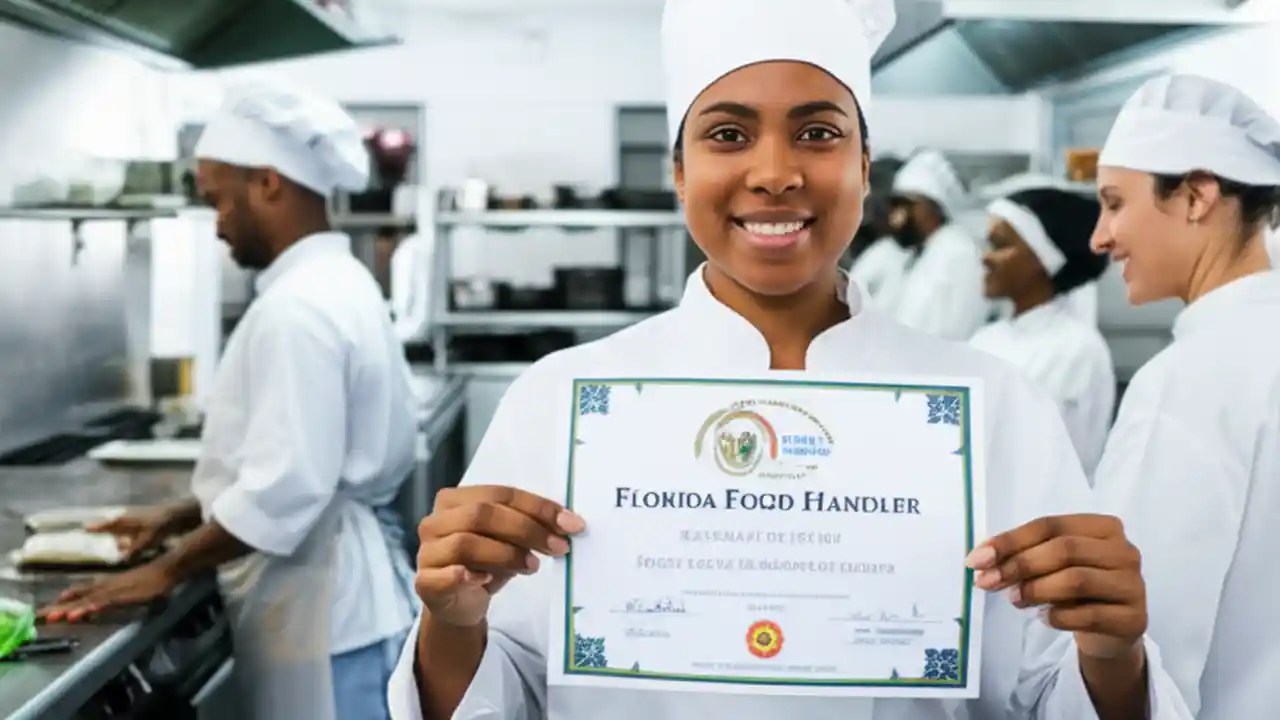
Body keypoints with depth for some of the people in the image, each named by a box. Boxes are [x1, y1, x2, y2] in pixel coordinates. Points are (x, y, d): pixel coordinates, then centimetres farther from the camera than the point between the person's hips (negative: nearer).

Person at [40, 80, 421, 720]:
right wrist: (179, 517, 15)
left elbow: (283, 488, -25)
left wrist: (164, 572, -15)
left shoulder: (298, 308, -21)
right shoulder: (334, 285, 11)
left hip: (320, 601, -10)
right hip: (335, 587, 10)